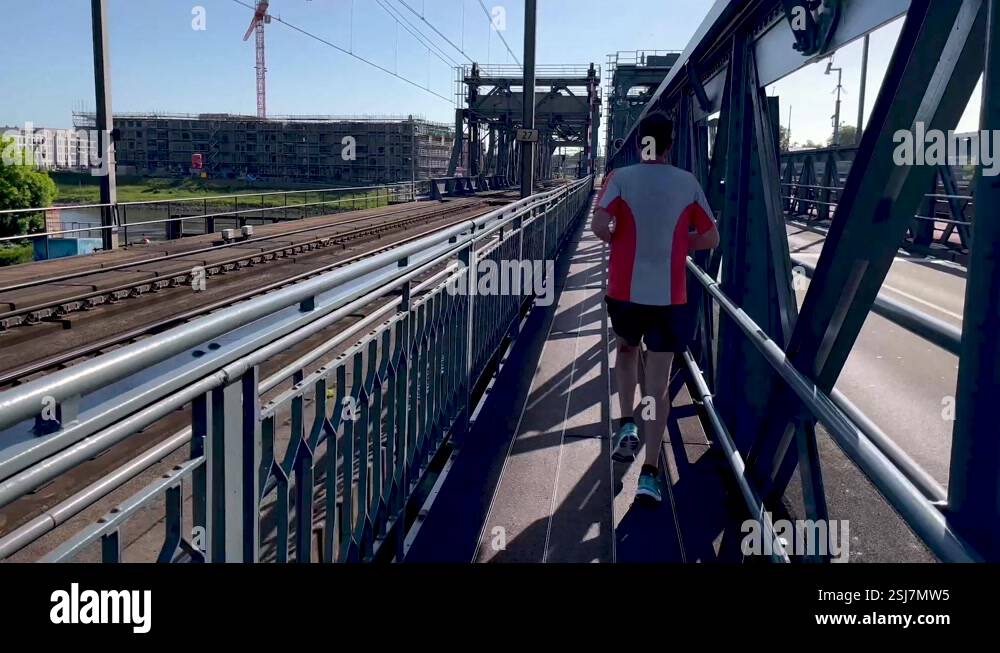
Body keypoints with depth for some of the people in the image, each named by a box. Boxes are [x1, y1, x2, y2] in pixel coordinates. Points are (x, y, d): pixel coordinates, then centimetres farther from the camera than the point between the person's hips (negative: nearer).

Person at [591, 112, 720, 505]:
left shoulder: (620, 178, -3)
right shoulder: (688, 184, 2)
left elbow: (599, 226, -17)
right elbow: (710, 239, 5)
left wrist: (618, 238, 4)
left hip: (625, 291, 0)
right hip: (669, 296, 0)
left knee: (627, 349, 31)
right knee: (659, 386, 3)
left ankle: (627, 425, 19)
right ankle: (649, 475, -1)